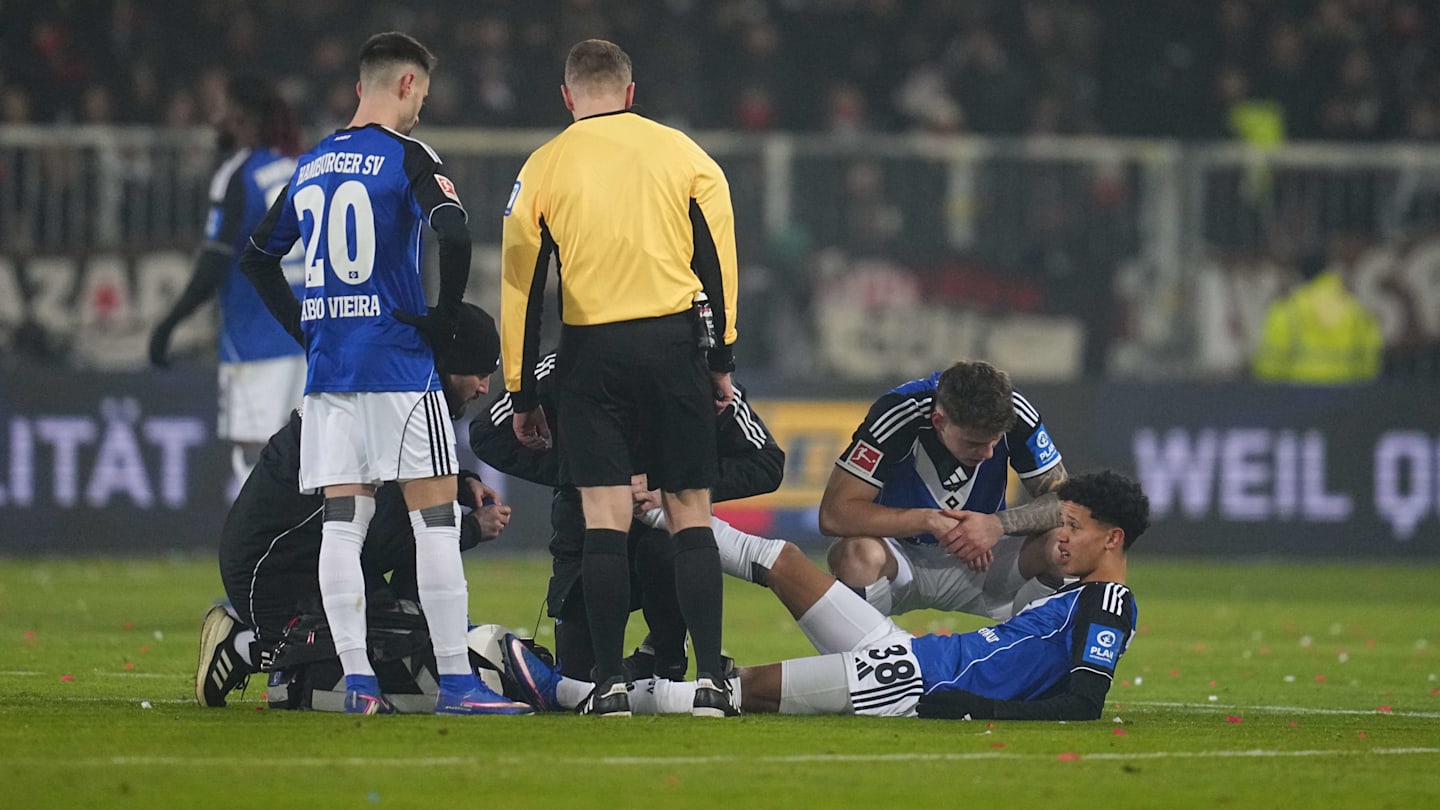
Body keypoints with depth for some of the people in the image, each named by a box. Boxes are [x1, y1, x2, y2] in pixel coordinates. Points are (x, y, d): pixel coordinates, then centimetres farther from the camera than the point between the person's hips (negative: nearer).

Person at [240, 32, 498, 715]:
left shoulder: (310, 166, 14)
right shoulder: (405, 157, -6)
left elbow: (256, 258, 22)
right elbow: (454, 237, -22)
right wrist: (443, 320, -9)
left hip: (327, 370, 6)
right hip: (397, 363, -6)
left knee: (341, 524, 4)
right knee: (436, 517, -3)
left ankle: (356, 681, -1)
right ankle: (455, 680, -6)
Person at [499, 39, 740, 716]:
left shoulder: (543, 168, 6)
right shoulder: (682, 154, 7)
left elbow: (520, 287, 7)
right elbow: (717, 260, 6)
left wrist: (521, 394, 12)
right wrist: (720, 361, 12)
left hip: (590, 352, -1)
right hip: (675, 342, 1)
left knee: (604, 518, 0)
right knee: (689, 511, 4)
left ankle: (610, 683, -5)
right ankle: (709, 679, -3)